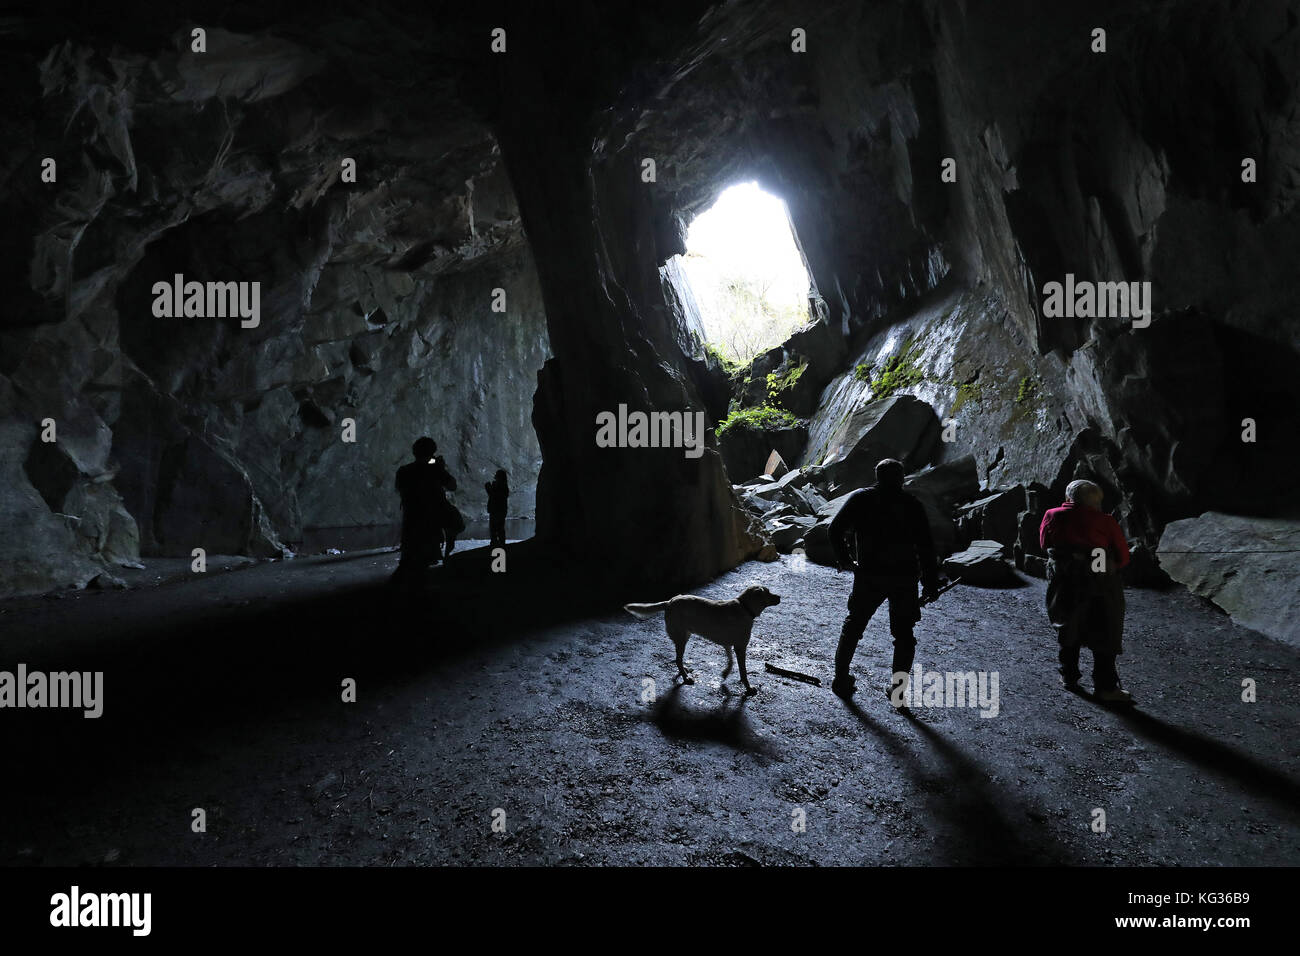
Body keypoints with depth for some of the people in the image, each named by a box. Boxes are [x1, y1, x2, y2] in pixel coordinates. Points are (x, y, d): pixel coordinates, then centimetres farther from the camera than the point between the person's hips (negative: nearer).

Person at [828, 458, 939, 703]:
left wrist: (844, 560, 10)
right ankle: (897, 689, 10)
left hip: (869, 576, 1)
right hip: (904, 578, -1)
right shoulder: (912, 505, 0)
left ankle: (841, 680, 20)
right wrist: (931, 583, 2)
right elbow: (925, 547, -3)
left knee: (853, 625, 18)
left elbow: (835, 529, -3)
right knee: (904, 634, 13)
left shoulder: (860, 499, 2)